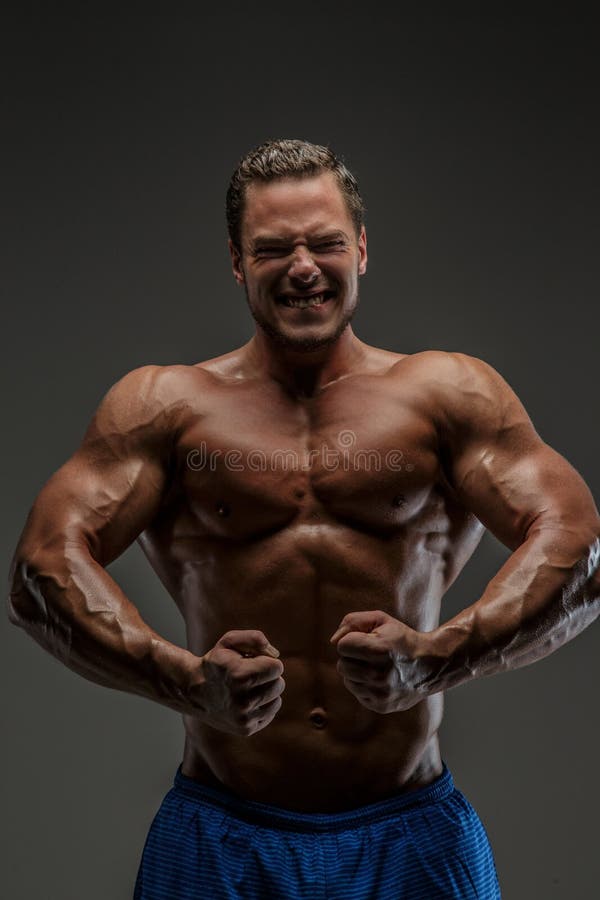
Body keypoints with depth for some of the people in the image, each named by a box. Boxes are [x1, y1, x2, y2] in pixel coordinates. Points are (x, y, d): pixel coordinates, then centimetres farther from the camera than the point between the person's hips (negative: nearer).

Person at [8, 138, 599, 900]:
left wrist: (436, 658, -27)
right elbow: (42, 565, -9)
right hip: (221, 839, 0)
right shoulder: (164, 403, 3)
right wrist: (185, 679, -27)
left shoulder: (447, 394, 3)